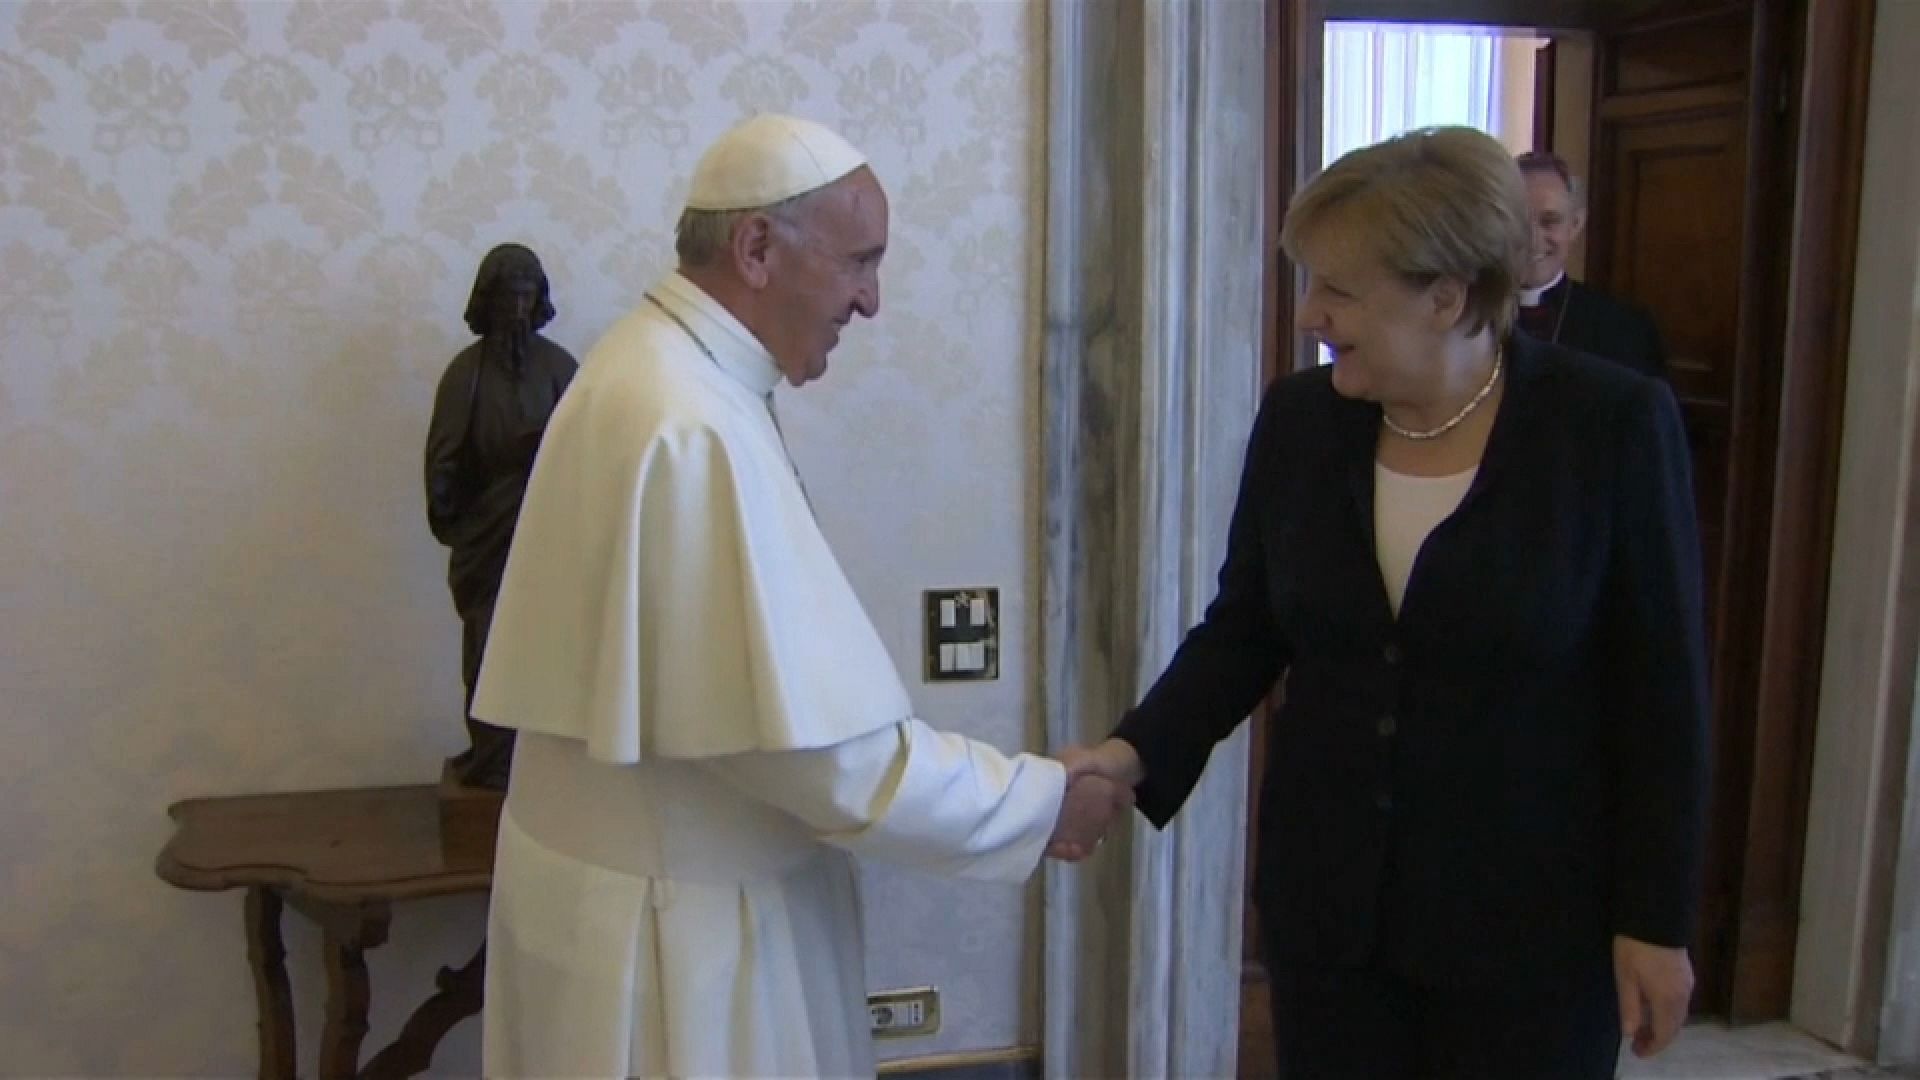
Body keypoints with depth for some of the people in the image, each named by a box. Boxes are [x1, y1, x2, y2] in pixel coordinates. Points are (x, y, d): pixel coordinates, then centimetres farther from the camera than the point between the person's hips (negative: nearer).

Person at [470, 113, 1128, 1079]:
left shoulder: (651, 364, 5)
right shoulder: (693, 428, -26)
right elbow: (819, 743, -27)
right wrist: (1039, 802, -15)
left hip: (656, 872, 9)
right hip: (672, 915, -9)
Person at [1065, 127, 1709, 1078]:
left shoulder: (1613, 425, -12)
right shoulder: (1297, 419, -3)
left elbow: (1660, 689, -8)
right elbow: (1242, 629, 4)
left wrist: (1655, 920, -6)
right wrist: (1136, 753, -12)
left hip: (1532, 926, -3)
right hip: (1326, 905, 3)